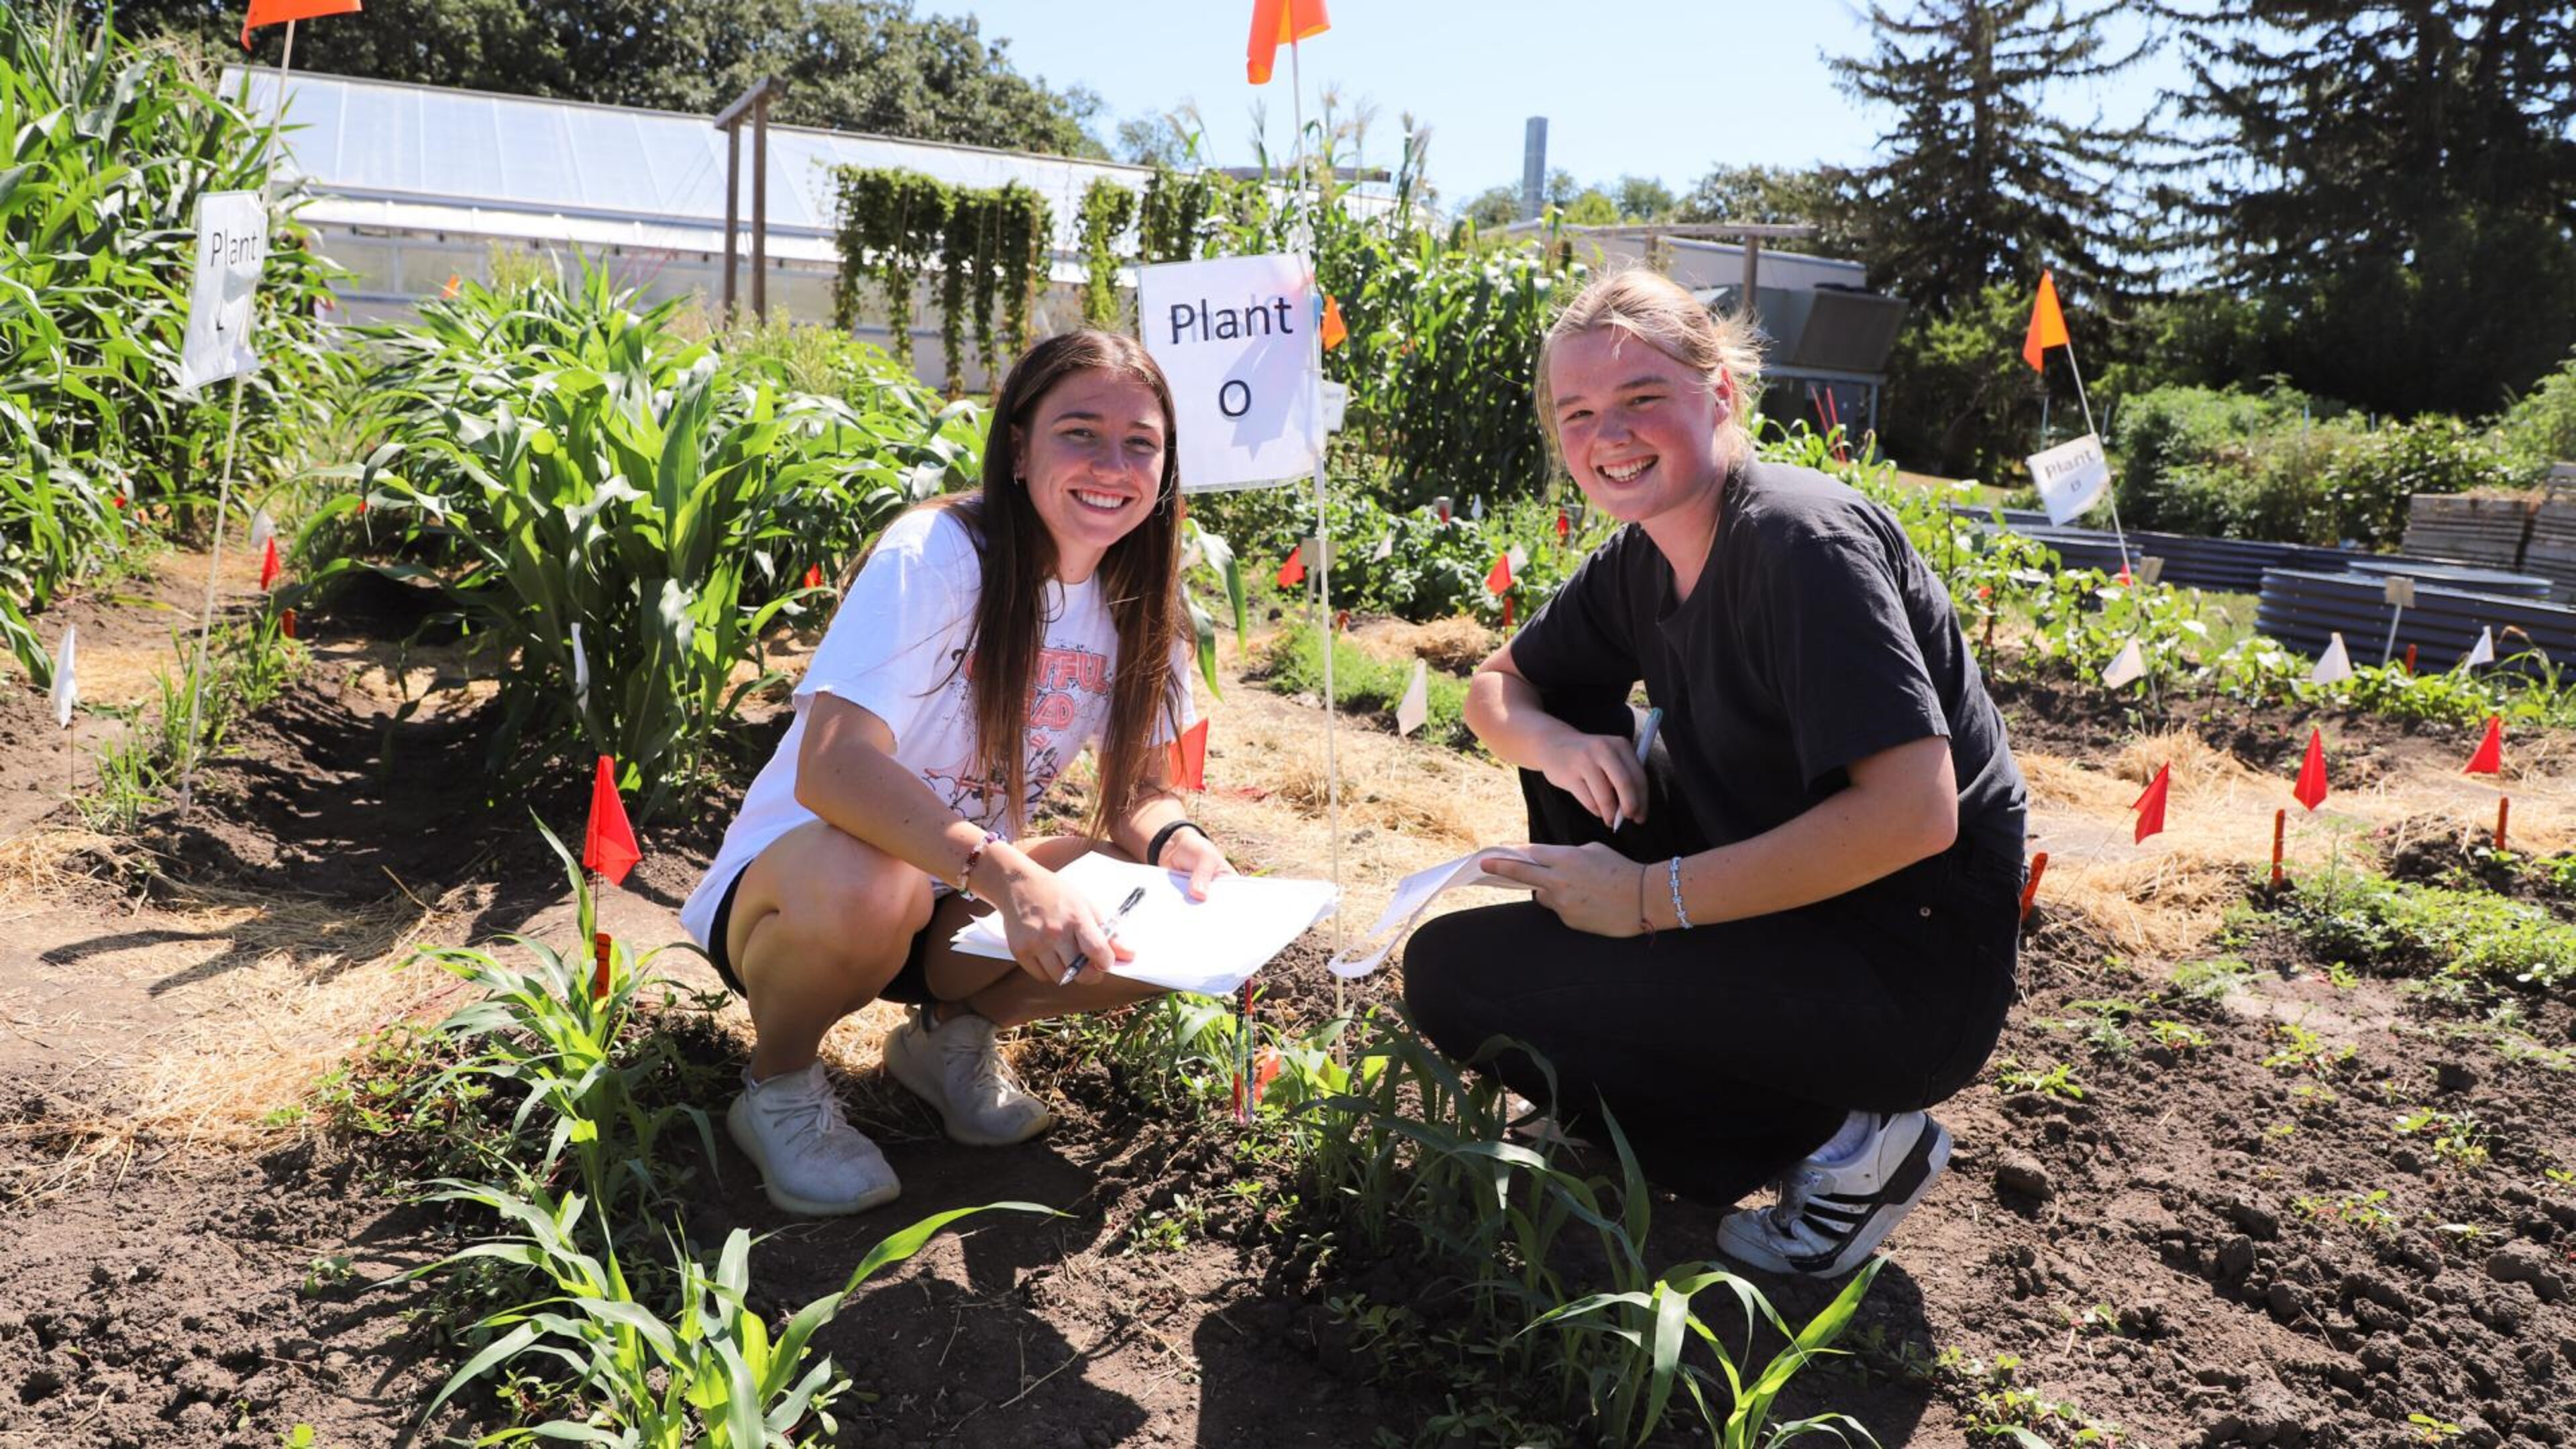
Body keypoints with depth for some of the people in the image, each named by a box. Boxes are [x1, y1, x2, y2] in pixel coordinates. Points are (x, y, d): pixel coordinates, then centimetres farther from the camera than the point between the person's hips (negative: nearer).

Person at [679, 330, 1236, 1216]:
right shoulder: (938, 555, -23)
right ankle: (778, 1087, -6)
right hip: (791, 883, -5)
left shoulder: (1138, 604, -3)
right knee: (867, 883, -40)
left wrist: (1174, 838, -23)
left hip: (963, 909, 6)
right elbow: (828, 766, -35)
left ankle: (951, 1035, 8)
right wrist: (1002, 872, -49)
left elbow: (1142, 784, 1)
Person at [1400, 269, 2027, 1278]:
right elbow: (1497, 688, 15)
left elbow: (1913, 814, -29)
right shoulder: (1637, 562, 5)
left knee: (1452, 972, -14)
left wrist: (1651, 898, -22)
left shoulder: (1801, 540, -20)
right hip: (1788, 917, 9)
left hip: (1909, 973, -8)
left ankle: (1828, 1145, -5)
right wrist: (1556, 744, -10)